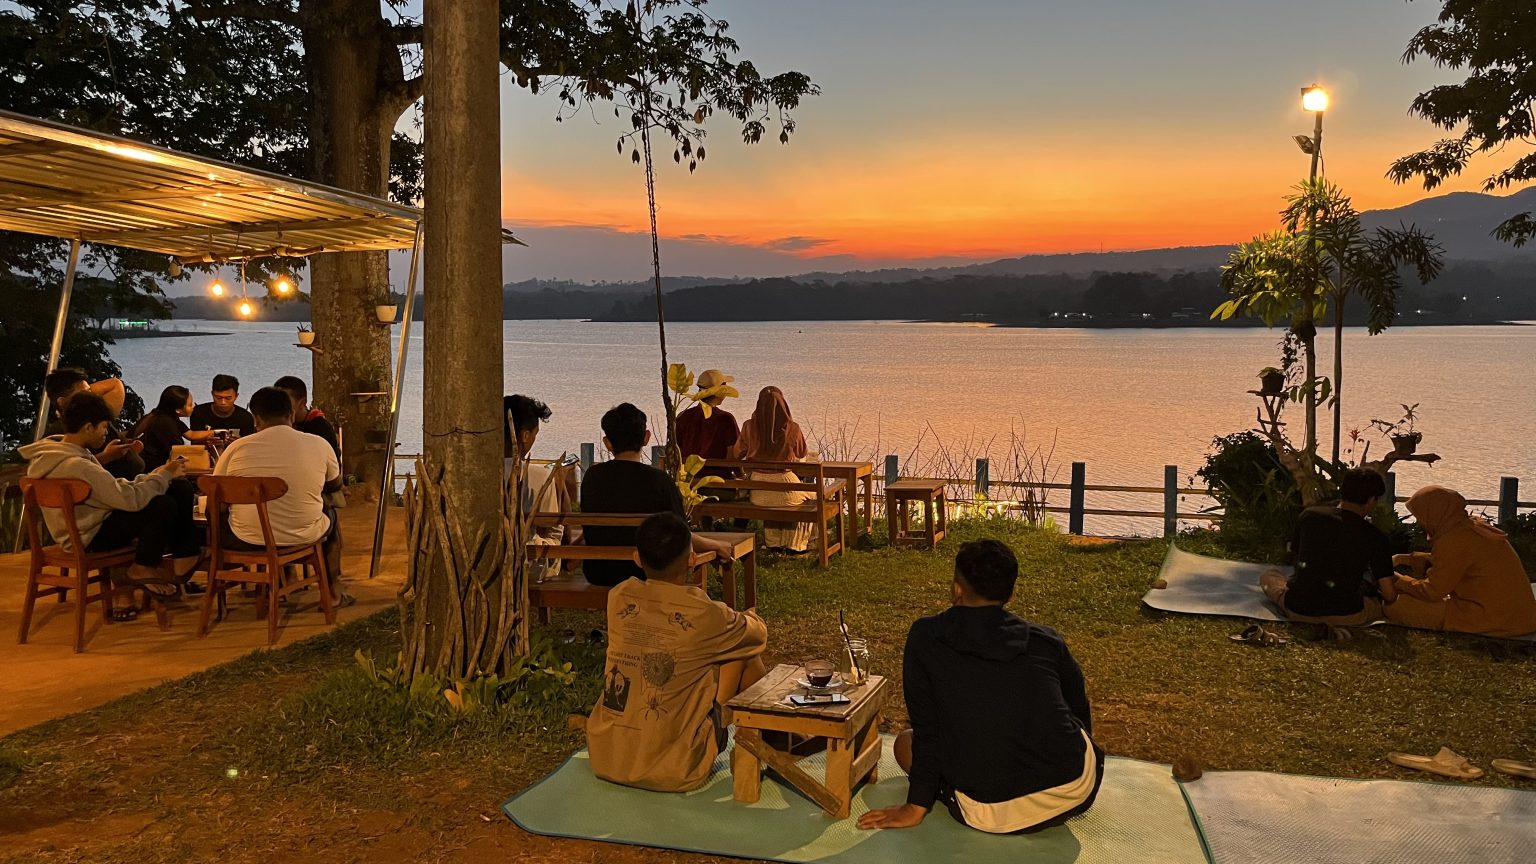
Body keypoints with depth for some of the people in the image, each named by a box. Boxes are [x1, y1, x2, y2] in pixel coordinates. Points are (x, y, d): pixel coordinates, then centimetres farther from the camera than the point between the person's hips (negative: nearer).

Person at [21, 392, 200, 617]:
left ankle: (184, 559, 7)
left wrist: (153, 476, -1)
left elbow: (114, 488, 8)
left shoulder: (57, 448, 4)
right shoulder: (75, 465, -30)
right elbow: (131, 499, -30)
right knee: (164, 506, -28)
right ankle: (142, 570, -4)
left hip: (93, 517, 10)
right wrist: (164, 476, -15)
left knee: (181, 491, 0)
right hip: (91, 534, -10)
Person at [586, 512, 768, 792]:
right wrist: (749, 617, 30)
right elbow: (758, 635, 6)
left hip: (604, 763, 5)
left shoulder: (618, 598, -4)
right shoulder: (705, 614, -16)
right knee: (743, 652, 9)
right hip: (673, 773, -5)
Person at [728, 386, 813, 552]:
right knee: (812, 495, 30)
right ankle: (795, 544, 36)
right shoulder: (792, 428, -12)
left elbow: (736, 454, 7)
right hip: (785, 489, -3)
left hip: (758, 493, 3)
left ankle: (773, 542, 45)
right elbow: (803, 454, 4)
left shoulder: (750, 427, -6)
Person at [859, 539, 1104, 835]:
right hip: (1077, 792, 4)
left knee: (905, 742, 22)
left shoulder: (925, 636, -1)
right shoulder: (1046, 640, 6)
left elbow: (926, 729, -1)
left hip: (991, 816, -3)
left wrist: (916, 807, 9)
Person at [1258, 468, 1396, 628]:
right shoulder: (1376, 538, -4)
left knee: (1268, 575, 30)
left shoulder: (1309, 515, 1)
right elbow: (1389, 594, -4)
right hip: (1345, 616, -1)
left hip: (1298, 609, 1)